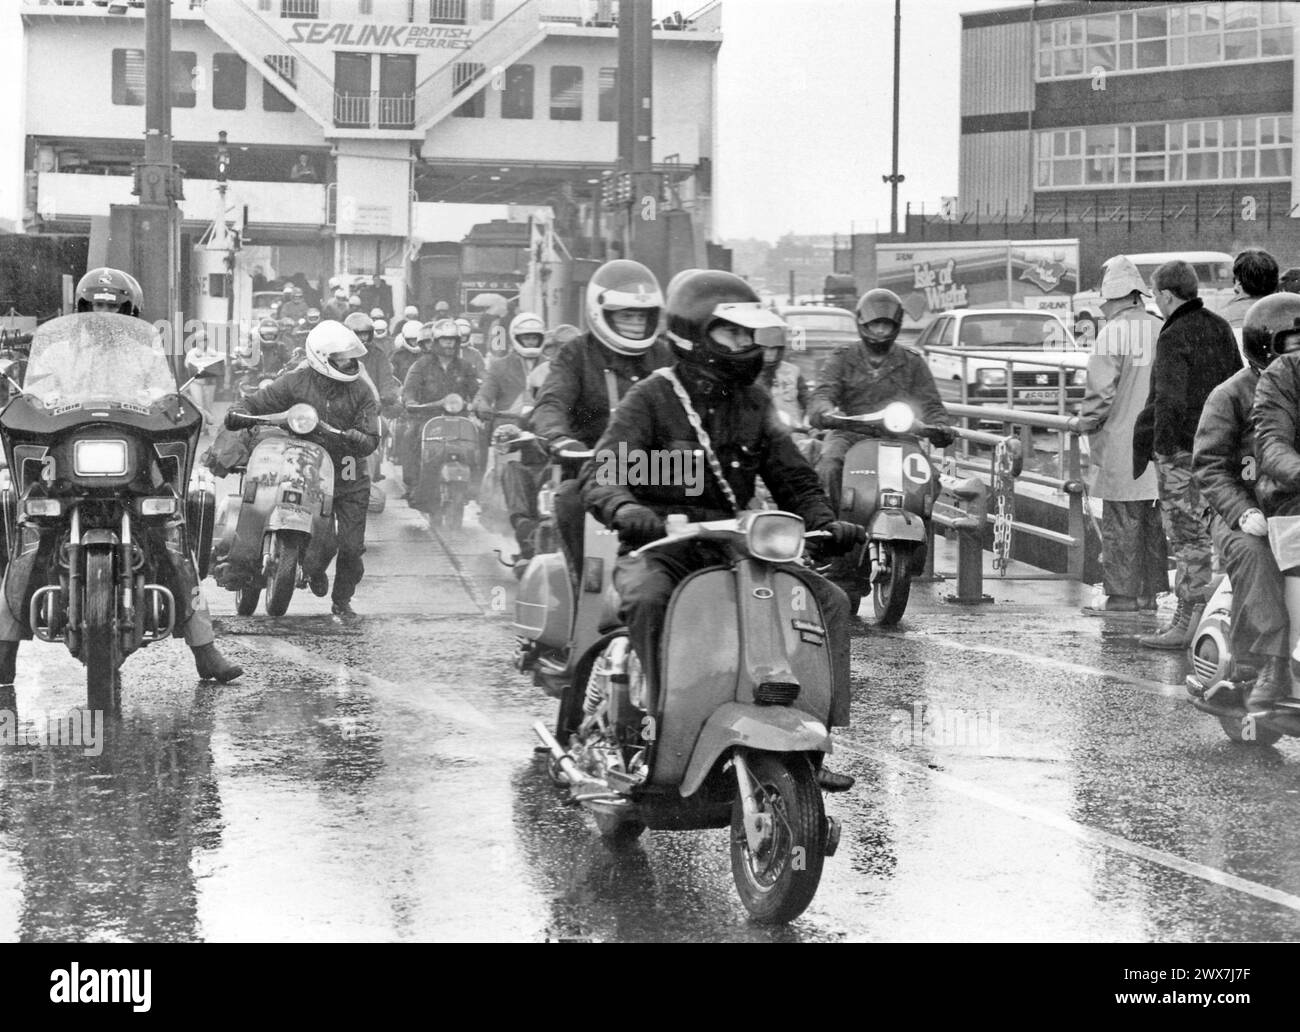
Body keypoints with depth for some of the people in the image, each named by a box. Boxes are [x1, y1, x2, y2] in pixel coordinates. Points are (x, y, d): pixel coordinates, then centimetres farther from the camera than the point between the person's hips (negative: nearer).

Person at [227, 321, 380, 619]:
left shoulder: (361, 391, 0)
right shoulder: (296, 383, -3)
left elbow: (370, 440, -5)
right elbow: (255, 403, 2)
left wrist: (346, 437, -26)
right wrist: (237, 413, -21)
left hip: (351, 479, 2)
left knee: (352, 547, 0)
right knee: (323, 543, -11)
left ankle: (342, 601, 25)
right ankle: (313, 568, 27)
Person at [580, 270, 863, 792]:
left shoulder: (753, 403, 13)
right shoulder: (651, 398, -4)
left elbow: (792, 476, 15)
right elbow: (601, 473, -15)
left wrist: (823, 521, -6)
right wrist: (625, 509, -38)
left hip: (733, 543, 5)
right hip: (660, 544, -5)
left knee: (829, 600, -10)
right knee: (647, 598, -38)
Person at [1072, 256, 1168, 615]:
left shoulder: (1112, 334, -12)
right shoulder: (1161, 330, 5)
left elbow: (1101, 391, -14)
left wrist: (1084, 421, 2)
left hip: (1122, 444, -6)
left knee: (1121, 522, -2)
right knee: (1153, 521, 12)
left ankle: (1122, 593, -1)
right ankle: (1149, 591, 17)